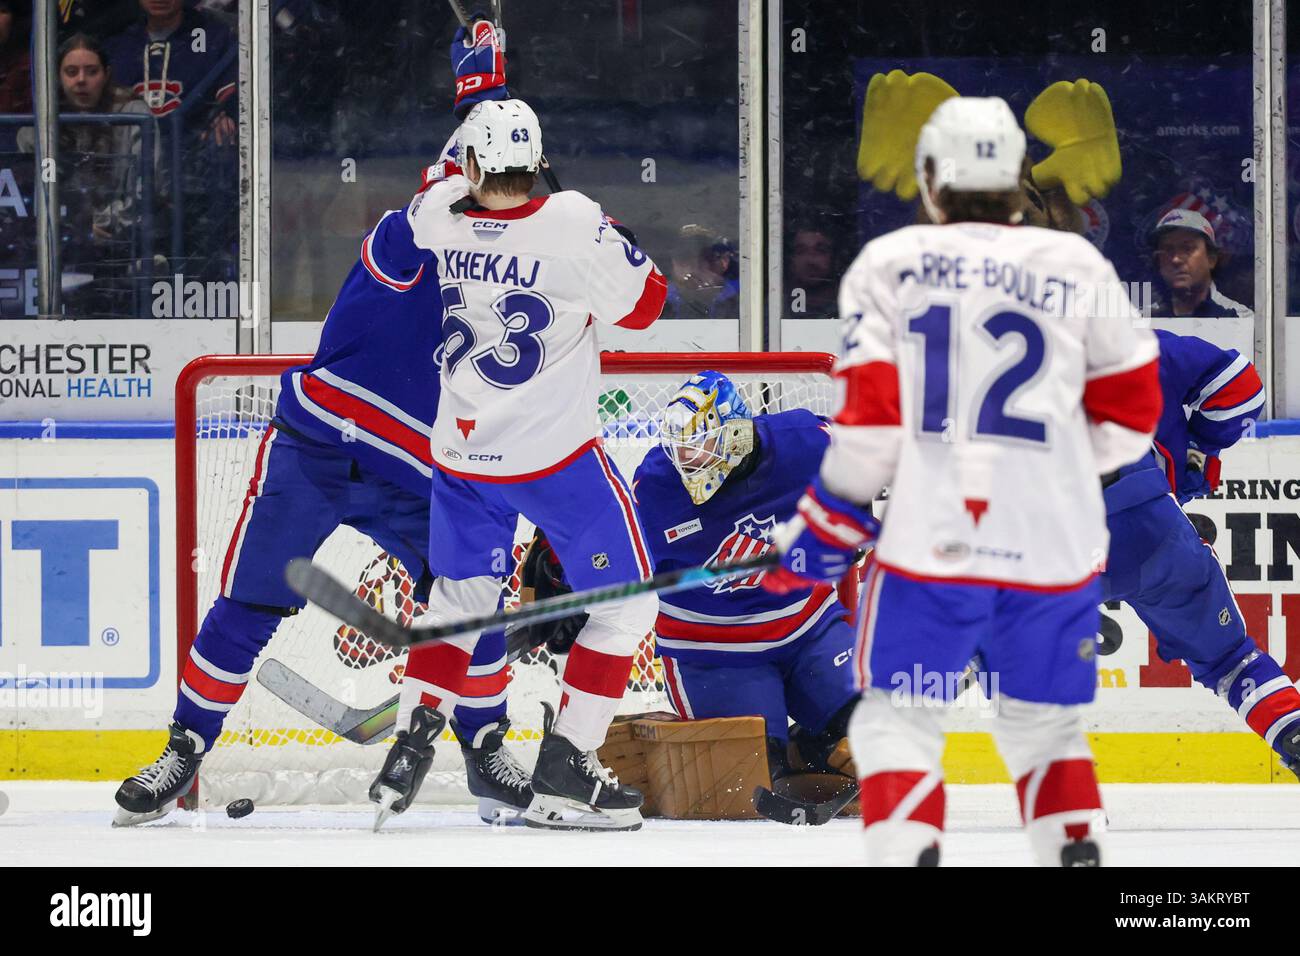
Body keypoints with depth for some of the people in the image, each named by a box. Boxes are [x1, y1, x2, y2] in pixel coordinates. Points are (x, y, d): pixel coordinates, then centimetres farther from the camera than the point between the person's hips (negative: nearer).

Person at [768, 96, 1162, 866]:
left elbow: (871, 419, -4)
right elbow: (1133, 409, 11)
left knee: (897, 722, 6)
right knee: (1046, 724, 19)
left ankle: (904, 854, -11)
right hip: (1057, 545, 2)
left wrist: (828, 522, 6)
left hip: (933, 539, -2)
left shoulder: (889, 267, 0)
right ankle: (1077, 850, 6)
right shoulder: (1080, 269, 5)